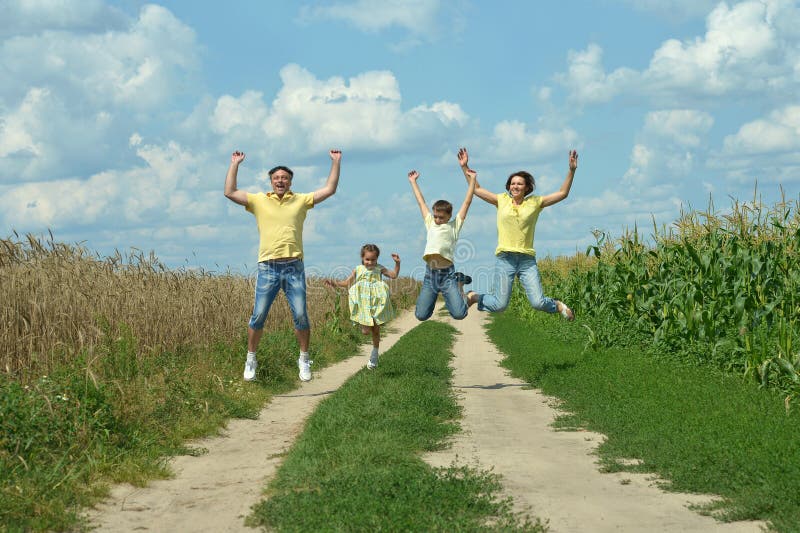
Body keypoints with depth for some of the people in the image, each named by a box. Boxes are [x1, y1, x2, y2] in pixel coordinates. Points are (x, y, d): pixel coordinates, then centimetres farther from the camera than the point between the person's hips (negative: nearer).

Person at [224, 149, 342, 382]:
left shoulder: (301, 200, 10)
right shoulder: (259, 200, 8)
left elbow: (330, 189, 10)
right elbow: (230, 192, 3)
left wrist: (336, 162, 7)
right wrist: (235, 164, 4)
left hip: (294, 268, 1)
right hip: (268, 267, 0)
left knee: (301, 316, 0)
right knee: (258, 316, -1)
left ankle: (304, 360, 15)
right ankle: (251, 360, 13)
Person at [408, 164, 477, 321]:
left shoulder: (454, 226, 9)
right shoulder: (430, 224, 18)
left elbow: (467, 202, 9)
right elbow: (421, 202, 27)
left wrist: (472, 179, 10)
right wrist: (413, 181, 35)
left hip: (447, 274, -3)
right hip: (430, 274, 3)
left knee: (459, 314, -13)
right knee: (421, 315, -1)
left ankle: (459, 284, 17)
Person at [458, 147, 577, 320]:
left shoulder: (535, 202, 7)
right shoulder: (502, 200, 8)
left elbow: (562, 193, 7)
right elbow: (477, 189, 14)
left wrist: (571, 170, -3)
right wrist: (465, 168, 9)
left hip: (527, 260, 0)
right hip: (505, 258, 0)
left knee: (538, 303, -9)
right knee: (500, 305, -4)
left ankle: (558, 306, 25)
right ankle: (472, 297, 25)